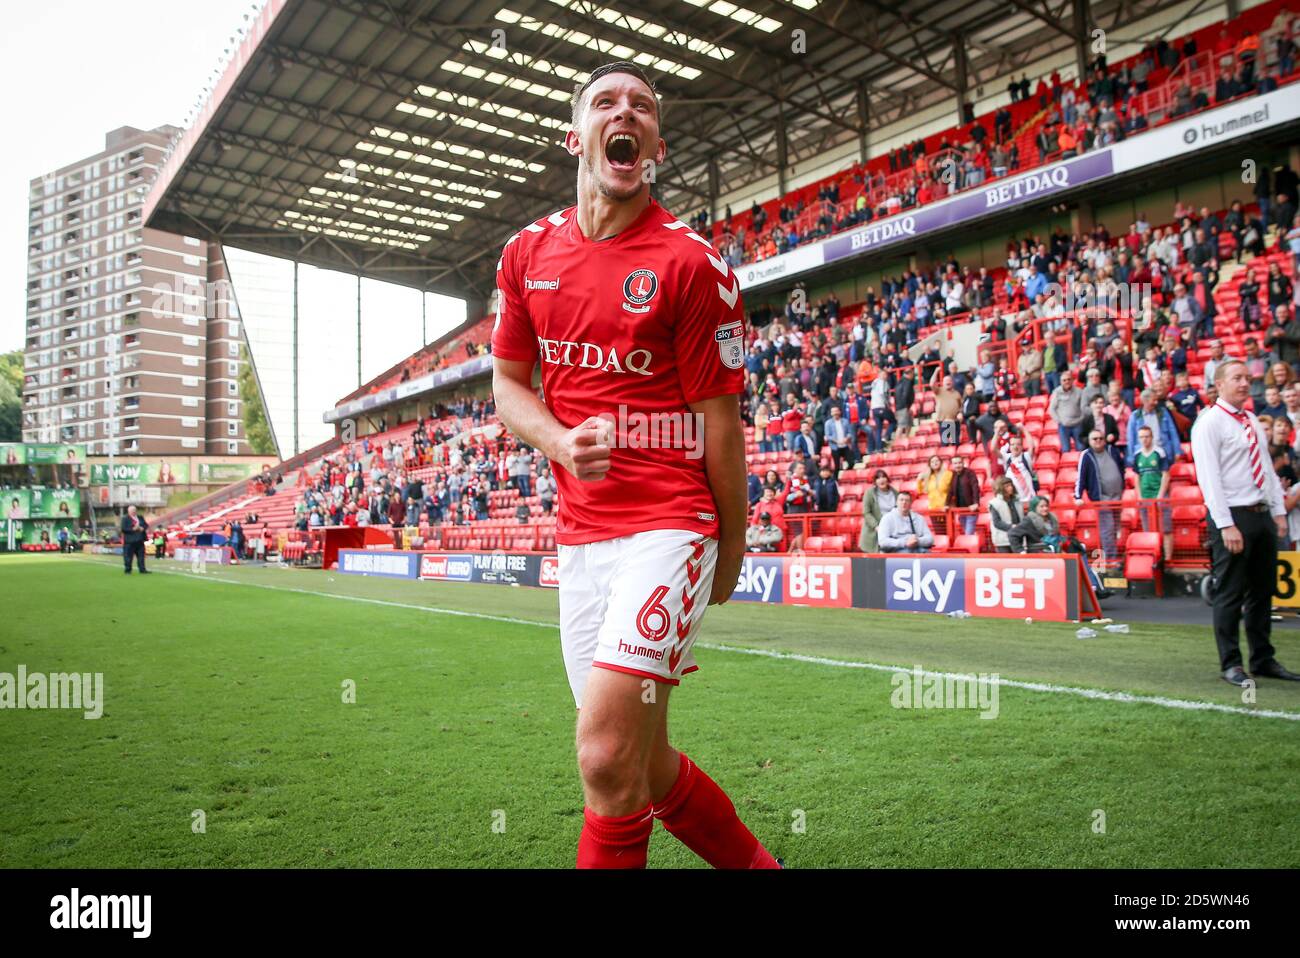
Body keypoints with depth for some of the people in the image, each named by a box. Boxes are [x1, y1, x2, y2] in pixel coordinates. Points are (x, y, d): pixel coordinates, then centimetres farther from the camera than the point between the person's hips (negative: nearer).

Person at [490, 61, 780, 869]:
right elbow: (508, 383, 14)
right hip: (580, 536, 6)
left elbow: (720, 421, -4)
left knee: (607, 761, -14)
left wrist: (731, 553, 1)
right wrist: (561, 441, -8)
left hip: (669, 527, -5)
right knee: (646, 770, 12)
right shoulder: (527, 252, 9)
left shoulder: (691, 263, -6)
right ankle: (756, 863, 36)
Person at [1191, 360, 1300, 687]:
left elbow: (1267, 469, 19)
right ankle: (1230, 664, 7)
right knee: (1230, 594, -2)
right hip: (1233, 515, -8)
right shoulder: (1209, 424, -9)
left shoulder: (1253, 423, 16)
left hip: (1262, 515, 8)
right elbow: (1209, 477, -14)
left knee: (1262, 591, 13)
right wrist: (1227, 525, -19)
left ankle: (1263, 659, 23)